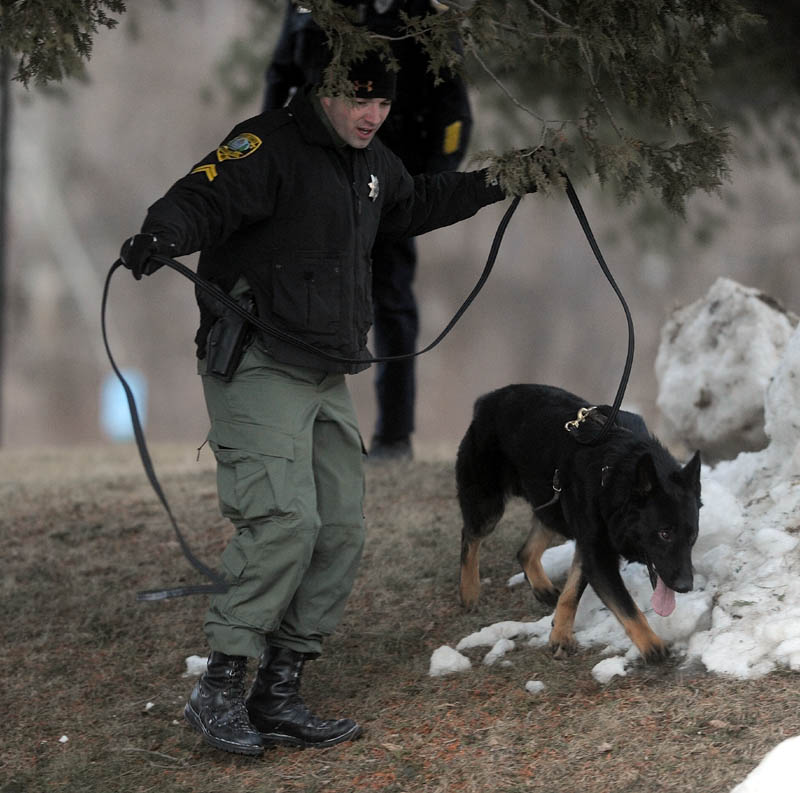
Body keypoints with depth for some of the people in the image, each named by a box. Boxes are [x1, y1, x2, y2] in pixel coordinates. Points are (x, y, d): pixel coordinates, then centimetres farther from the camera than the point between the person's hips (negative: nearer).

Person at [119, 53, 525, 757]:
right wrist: (163, 235, -47)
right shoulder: (269, 146, -11)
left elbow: (414, 205, 38)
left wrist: (496, 184, 42)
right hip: (258, 369, -9)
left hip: (328, 380, 9)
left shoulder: (372, 164, 17)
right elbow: (206, 198, -26)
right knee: (285, 521, -22)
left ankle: (278, 697, 12)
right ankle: (219, 691, -14)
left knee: (341, 533, 5)